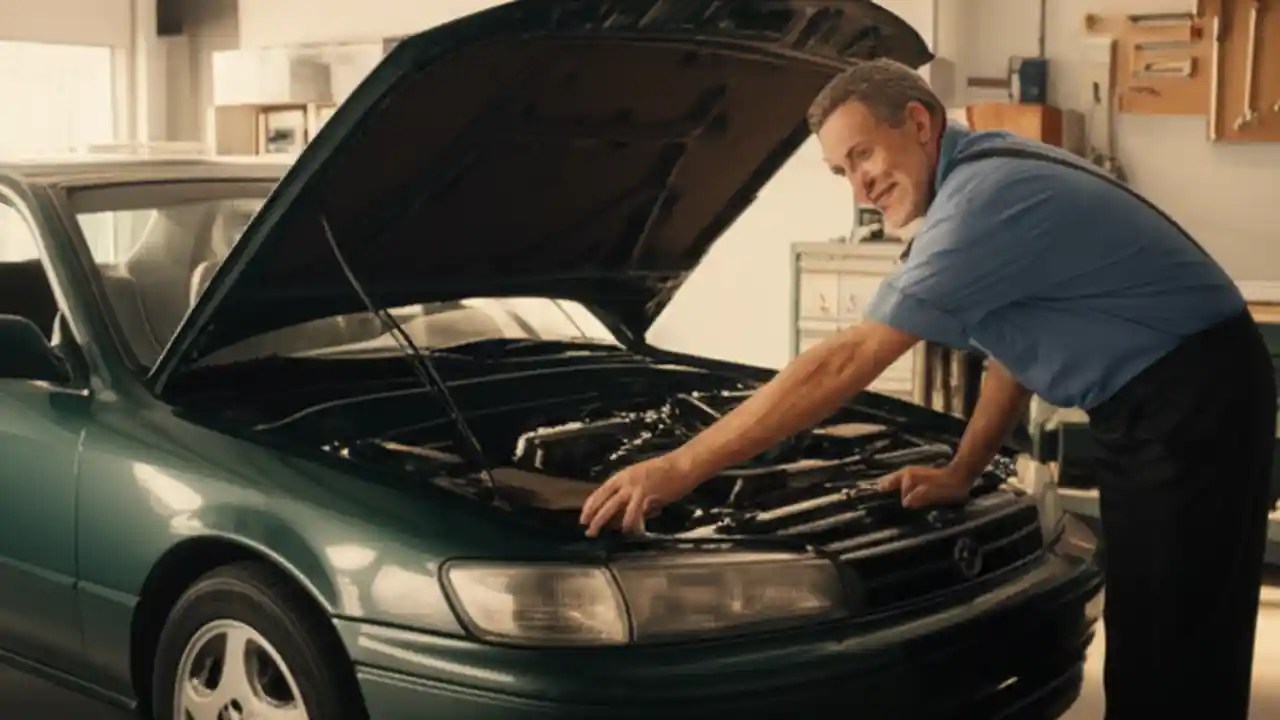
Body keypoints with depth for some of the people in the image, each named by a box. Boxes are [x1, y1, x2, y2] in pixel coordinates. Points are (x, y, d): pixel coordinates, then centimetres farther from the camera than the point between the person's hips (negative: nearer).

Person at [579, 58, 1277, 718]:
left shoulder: (984, 197, -23)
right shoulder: (989, 177, 9)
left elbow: (847, 363, -27)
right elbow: (1014, 347, 17)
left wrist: (681, 466, -26)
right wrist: (961, 471, 7)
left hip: (1196, 403, -10)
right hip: (1143, 407, 10)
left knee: (1180, 654, -3)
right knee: (1143, 643, 15)